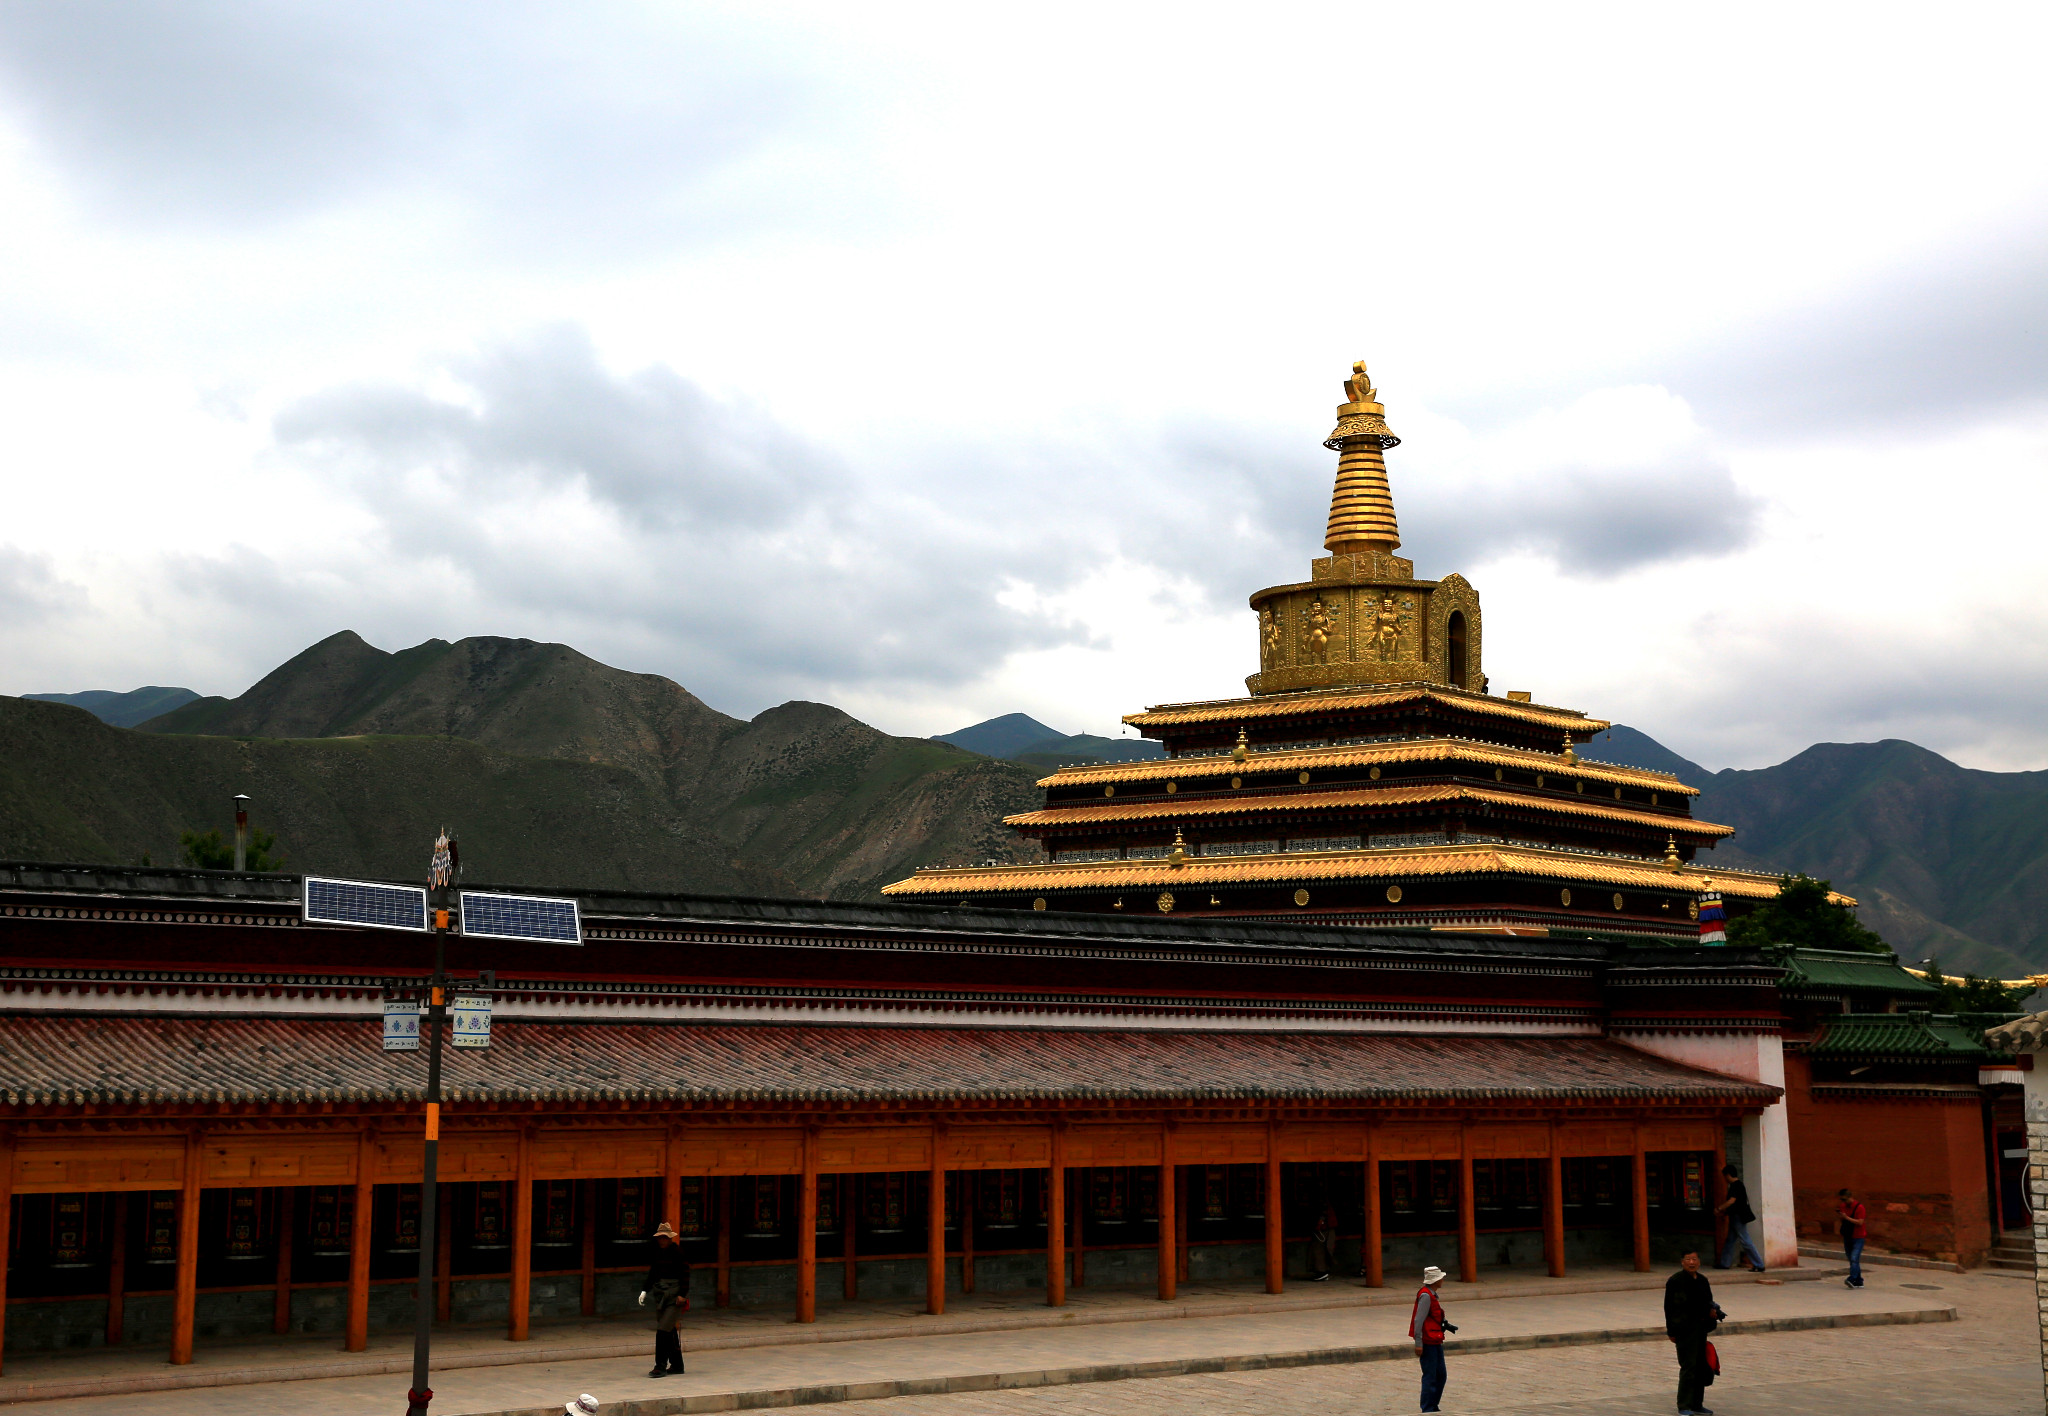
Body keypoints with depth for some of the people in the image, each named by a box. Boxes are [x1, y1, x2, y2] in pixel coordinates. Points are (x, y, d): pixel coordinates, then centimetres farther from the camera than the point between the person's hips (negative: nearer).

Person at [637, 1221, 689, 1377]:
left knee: (664, 1329, -13)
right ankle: (676, 1365, 18)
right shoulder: (658, 1252, 11)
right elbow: (653, 1273, 18)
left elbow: (685, 1274, -10)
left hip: (675, 1295, -7)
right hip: (661, 1294, 7)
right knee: (669, 1331, 9)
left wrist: (682, 1294, -15)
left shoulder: (678, 1252, -9)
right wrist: (645, 1291, 10)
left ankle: (660, 1366, -11)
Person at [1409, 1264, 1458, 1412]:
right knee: (1430, 1377, -6)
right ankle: (1427, 1410, -1)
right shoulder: (1425, 1296, -17)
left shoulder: (1432, 1295, 16)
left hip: (1436, 1342, 10)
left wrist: (1446, 1324, 8)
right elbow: (1419, 1321, -22)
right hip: (1428, 1343, -10)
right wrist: (1418, 1343, -23)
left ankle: (1433, 1406, 25)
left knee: (1441, 1375, 16)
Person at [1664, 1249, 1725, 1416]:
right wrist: (1671, 1331, -13)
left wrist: (1712, 1310, -1)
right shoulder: (1675, 1281, -9)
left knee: (1701, 1366, 11)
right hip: (1685, 1329, -7)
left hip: (1701, 1327, 7)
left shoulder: (1702, 1280, 11)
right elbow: (1669, 1307, -10)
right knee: (1688, 1366, -9)